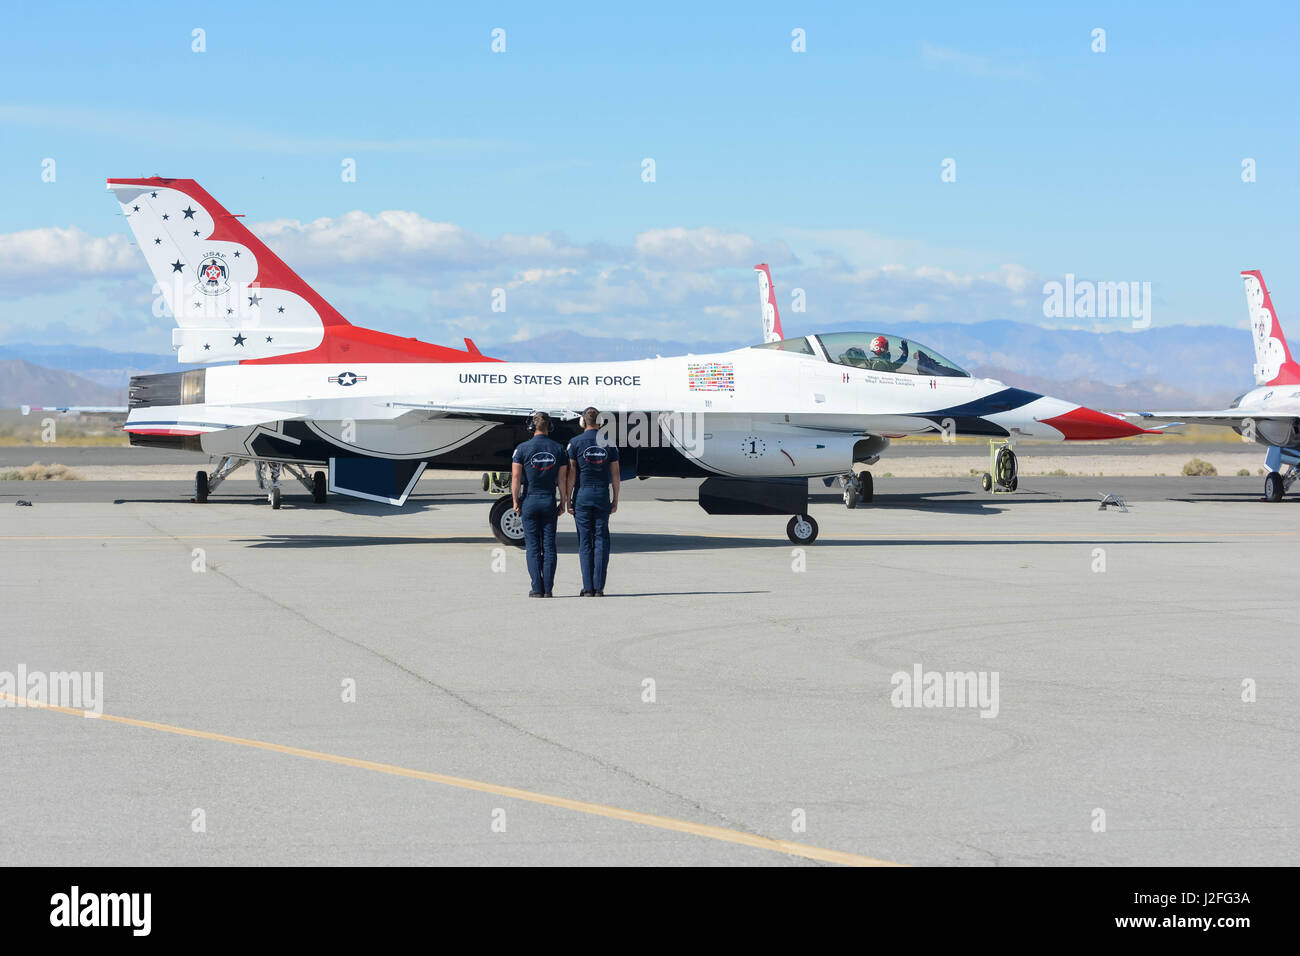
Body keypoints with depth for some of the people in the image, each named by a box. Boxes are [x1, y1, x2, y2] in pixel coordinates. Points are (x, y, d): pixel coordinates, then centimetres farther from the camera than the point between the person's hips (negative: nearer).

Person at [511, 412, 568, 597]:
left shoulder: (523, 448, -6)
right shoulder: (558, 449, 1)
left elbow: (516, 477, -8)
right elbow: (562, 479, 1)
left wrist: (516, 501, -1)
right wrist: (563, 502, 7)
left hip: (530, 500, -2)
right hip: (549, 501, 2)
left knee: (533, 546, 2)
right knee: (549, 546, 4)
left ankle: (537, 588, -2)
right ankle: (548, 588, 1)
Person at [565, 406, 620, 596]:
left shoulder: (575, 443, -2)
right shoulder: (609, 443, 5)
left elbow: (571, 474, -5)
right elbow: (615, 474, 5)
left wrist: (568, 500, -1)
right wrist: (615, 500, 10)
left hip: (582, 495, -2)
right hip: (602, 495, 2)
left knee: (585, 541, 1)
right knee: (601, 540, 3)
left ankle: (588, 588, -4)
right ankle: (599, 587, -2)